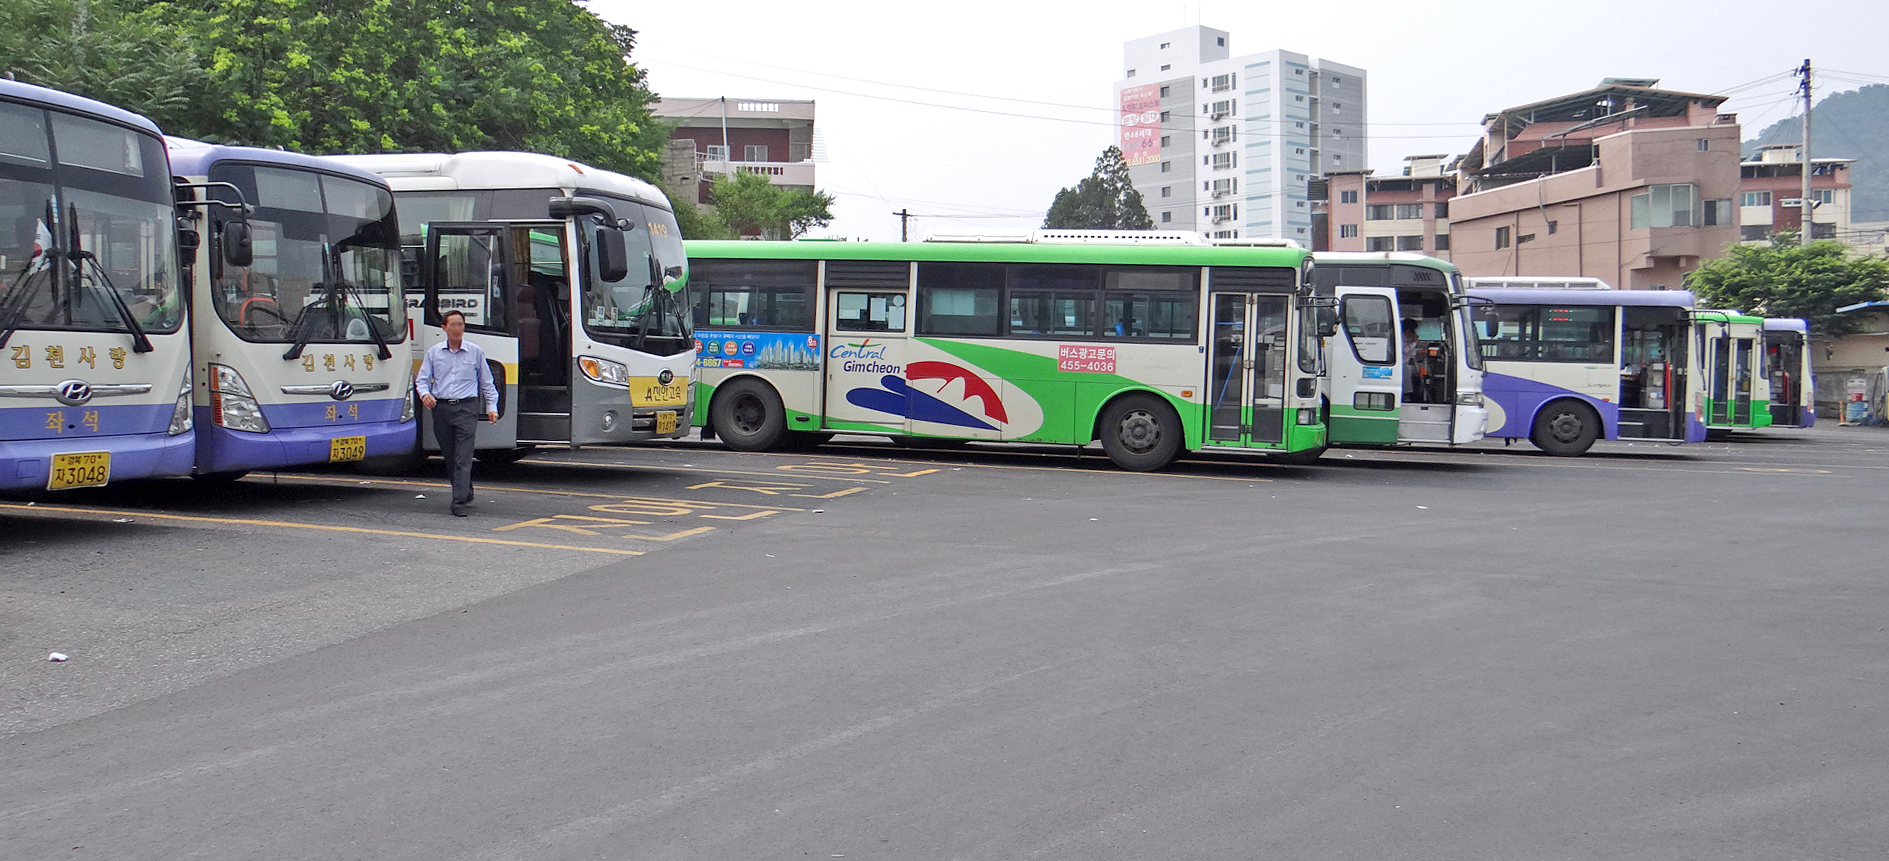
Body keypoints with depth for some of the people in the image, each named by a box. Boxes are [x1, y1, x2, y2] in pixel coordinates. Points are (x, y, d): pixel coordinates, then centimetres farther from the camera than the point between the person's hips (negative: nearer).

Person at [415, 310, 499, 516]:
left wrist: (492, 406, 7)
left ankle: (460, 501, -17)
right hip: (441, 408, 3)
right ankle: (466, 493, 27)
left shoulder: (475, 352, 8)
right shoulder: (433, 352, 11)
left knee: (463, 457, -12)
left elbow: (486, 382, 14)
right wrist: (424, 394, -10)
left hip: (466, 408, -3)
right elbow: (422, 380, 12)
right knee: (449, 457, 9)